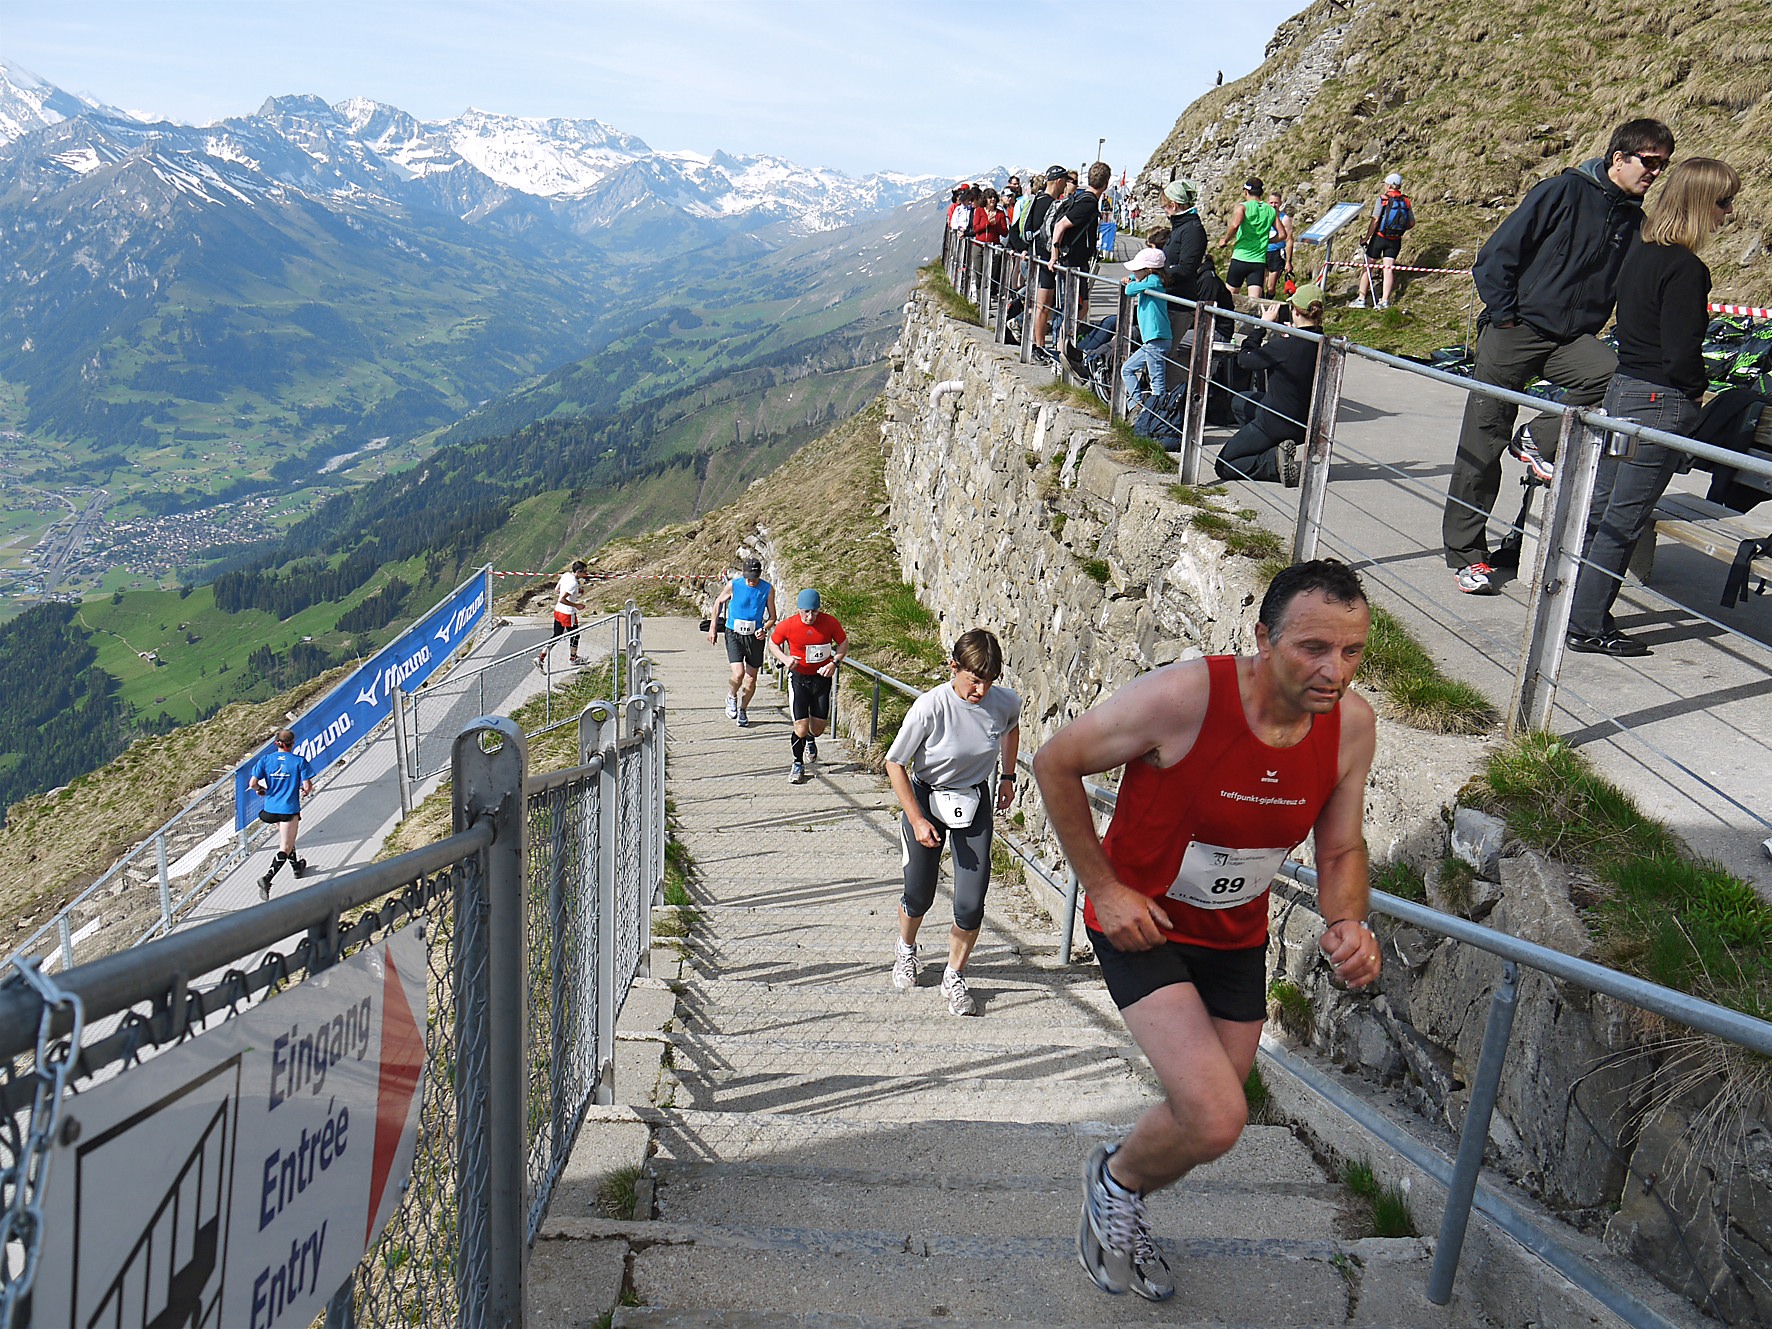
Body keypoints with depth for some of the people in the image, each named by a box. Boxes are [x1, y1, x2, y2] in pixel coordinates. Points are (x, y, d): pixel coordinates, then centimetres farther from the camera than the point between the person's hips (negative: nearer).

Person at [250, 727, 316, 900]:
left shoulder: (265, 759, -3)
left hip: (271, 808, 4)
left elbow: (252, 784, -8)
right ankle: (267, 878, -20)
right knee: (285, 848, -1)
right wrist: (305, 791, 10)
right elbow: (307, 787, -13)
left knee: (286, 839, 29)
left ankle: (297, 867, 46)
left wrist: (262, 789, 13)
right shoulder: (299, 761, -11)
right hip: (290, 809, -4)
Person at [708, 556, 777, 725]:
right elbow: (719, 602, 10)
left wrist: (764, 629, -15)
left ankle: (743, 710, 30)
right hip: (734, 635, -2)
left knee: (751, 678, 7)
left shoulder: (768, 589, -5)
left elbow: (772, 617, 5)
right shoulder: (733, 585, -9)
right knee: (738, 674, -17)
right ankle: (732, 696, 17)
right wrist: (713, 627, 7)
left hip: (755, 636, 2)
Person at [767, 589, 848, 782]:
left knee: (819, 725, 7)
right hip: (798, 677, -2)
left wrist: (835, 663, -13)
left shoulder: (830, 623, -12)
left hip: (822, 677, 2)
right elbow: (772, 643, 4)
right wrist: (785, 658, -16)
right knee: (801, 726, -11)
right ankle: (798, 764, 13)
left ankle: (810, 740, 46)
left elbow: (844, 643, 4)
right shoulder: (787, 626, -14)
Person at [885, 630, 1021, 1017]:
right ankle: (906, 951, 44)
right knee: (919, 896, 10)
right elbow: (894, 763, -15)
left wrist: (1007, 776, 13)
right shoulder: (930, 707, -27)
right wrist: (917, 820, -16)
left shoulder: (1006, 703, -17)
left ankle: (954, 977, 20)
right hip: (926, 799, -2)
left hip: (974, 803, 2)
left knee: (971, 905, -6)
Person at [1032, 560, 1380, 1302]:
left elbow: (1340, 850, 0)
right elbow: (1055, 763, -19)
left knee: (1205, 1123, 18)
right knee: (1216, 1121, -18)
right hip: (1142, 925, -6)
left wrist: (1347, 924, -22)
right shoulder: (1185, 697, -31)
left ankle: (1118, 1217, 50)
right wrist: (1102, 887, -17)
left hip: (1237, 936, 6)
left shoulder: (1351, 725, -15)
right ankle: (1115, 1178, 18)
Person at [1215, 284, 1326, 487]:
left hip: (1275, 423, -7)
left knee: (1223, 466, 4)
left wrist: (1263, 324, -1)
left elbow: (1244, 358, -8)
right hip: (1305, 428, 7)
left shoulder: (1285, 346, -23)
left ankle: (1275, 459, -14)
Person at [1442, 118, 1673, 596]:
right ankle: (1465, 552, 9)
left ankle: (1540, 439, -5)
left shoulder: (1635, 220, 10)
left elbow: (1631, 289, 22)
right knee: (1482, 445, -2)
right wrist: (1504, 317, -11)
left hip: (1571, 340, 4)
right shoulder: (1564, 191, -6)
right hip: (1515, 331, -4)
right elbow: (1497, 255, -7)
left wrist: (1585, 338, 9)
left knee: (1614, 375, -30)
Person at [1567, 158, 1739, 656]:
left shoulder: (1640, 253, 9)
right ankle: (1588, 627, 5)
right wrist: (1700, 389, -1)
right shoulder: (1684, 268, -17)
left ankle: (1576, 609, 24)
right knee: (1624, 519, -1)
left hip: (1623, 390, 9)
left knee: (1601, 509, 15)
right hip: (1662, 402, -9)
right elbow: (1681, 355, -19)